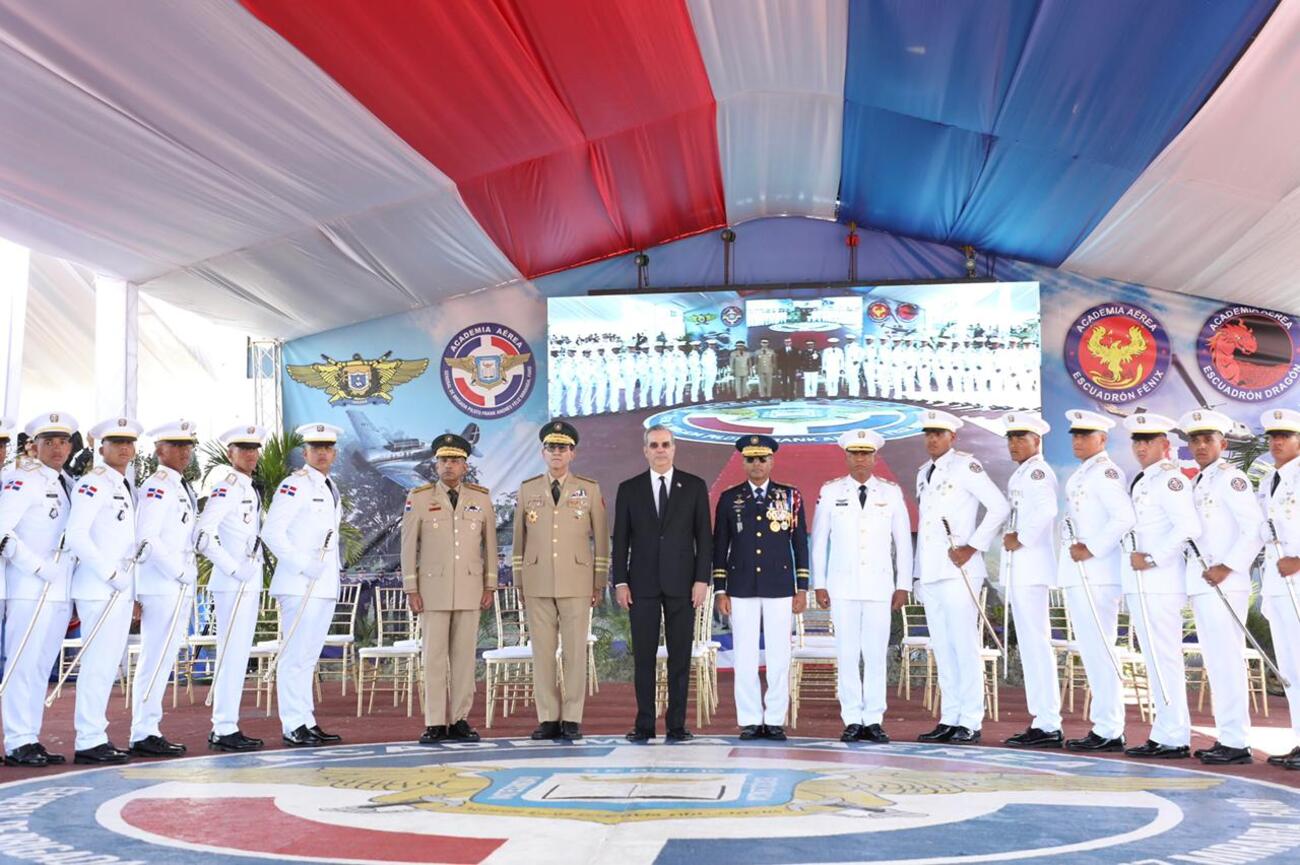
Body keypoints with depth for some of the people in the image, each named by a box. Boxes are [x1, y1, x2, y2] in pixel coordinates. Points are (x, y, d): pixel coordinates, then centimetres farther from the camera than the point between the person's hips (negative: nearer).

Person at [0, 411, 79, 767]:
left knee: (42, 667, 10)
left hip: (61, 591, 7)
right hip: (30, 590, -7)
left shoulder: (69, 484, 17)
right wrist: (38, 567, -17)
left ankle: (31, 739, 16)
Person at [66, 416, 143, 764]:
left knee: (109, 665, 11)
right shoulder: (94, 483, -8)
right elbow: (76, 536, -18)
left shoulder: (127, 487, 18)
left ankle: (98, 736, 18)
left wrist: (133, 587, 15)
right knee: (98, 664, -8)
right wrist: (111, 574, -17)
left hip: (122, 588, 9)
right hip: (99, 588, -9)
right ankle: (89, 742, -2)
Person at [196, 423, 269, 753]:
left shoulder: (252, 490, 17)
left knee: (238, 656, 11)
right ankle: (224, 730, -2)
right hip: (232, 584, -9)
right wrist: (235, 569, -20)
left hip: (249, 584, 9)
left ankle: (226, 726, 18)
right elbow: (204, 537, -20)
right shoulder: (225, 488, -11)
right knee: (232, 655, -7)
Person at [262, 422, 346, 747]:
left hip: (325, 585, 9)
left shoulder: (332, 489, 18)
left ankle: (307, 722, 19)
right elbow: (272, 532, -16)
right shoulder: (295, 485, -9)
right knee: (294, 656, -6)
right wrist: (303, 565, -19)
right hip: (299, 585, -9)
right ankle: (293, 727, -3)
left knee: (309, 657, 13)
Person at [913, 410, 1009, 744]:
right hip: (929, 572, 7)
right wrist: (918, 571, 15)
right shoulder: (923, 473, 17)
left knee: (966, 646, -6)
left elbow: (999, 507, -12)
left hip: (958, 570, -7)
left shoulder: (965, 466, -5)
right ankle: (950, 720, 16)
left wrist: (974, 546, -14)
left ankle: (971, 723, -1)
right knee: (942, 649, 10)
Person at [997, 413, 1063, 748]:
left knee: (1036, 644, -9)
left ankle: (1048, 725, -6)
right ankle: (1041, 720, 17)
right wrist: (1011, 538, 7)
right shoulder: (1020, 474, 21)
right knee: (1030, 645, 11)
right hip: (1018, 569, 10)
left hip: (1031, 569, -10)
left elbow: (1046, 509, -25)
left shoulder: (1037, 471, -9)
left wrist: (1021, 539, -16)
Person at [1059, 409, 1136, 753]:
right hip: (1076, 575, 10)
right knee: (1090, 651, 13)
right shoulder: (1080, 475, 19)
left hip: (1096, 575, -10)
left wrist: (1091, 549, -18)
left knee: (1099, 651, -7)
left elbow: (1125, 517, -22)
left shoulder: (1105, 472, -9)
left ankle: (1108, 731, -1)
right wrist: (1074, 548, 11)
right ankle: (1105, 726, 21)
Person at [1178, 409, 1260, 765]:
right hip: (1201, 583, 9)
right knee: (1215, 661, 12)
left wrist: (1227, 568, -17)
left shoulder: (1230, 477, -7)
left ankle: (1237, 742, -3)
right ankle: (1228, 737, 19)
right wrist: (1201, 572, 11)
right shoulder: (1197, 483, 18)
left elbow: (1254, 528, -16)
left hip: (1224, 584, -9)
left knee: (1227, 659, -8)